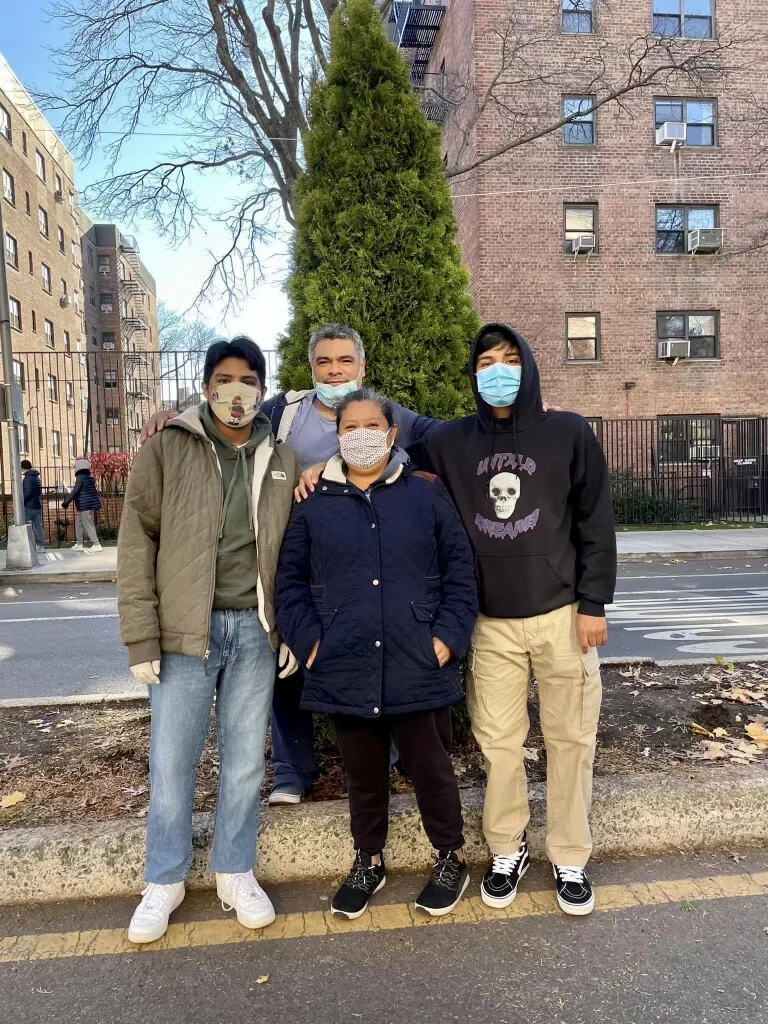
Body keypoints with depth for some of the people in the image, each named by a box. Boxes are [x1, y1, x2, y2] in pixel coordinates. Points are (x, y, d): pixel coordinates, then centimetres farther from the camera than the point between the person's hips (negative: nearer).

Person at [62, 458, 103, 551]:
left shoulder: (80, 478, -12)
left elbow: (74, 491, -16)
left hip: (84, 506, -9)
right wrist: (98, 503, 23)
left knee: (88, 525, -6)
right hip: (91, 505, 9)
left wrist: (66, 501, -11)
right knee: (78, 523, 17)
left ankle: (96, 544, -6)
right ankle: (79, 544, 22)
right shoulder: (90, 478, 14)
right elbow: (95, 491, 19)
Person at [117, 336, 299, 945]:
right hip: (186, 630, -2)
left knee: (246, 760, 12)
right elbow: (137, 545, -4)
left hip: (256, 631, 2)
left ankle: (236, 874, 31)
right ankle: (165, 882, 29)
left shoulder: (282, 462, 7)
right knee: (172, 762, 7)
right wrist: (142, 638, -9)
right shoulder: (166, 451, -1)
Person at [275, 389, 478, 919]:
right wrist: (309, 640, -3)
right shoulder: (314, 503, 5)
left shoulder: (427, 494, 2)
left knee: (430, 766, 9)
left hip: (418, 667, -1)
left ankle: (451, 857, 34)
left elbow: (460, 571, 2)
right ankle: (369, 861, 38)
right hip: (346, 669, 2)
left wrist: (447, 637, -7)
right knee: (364, 773, 16)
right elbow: (291, 581, 7)